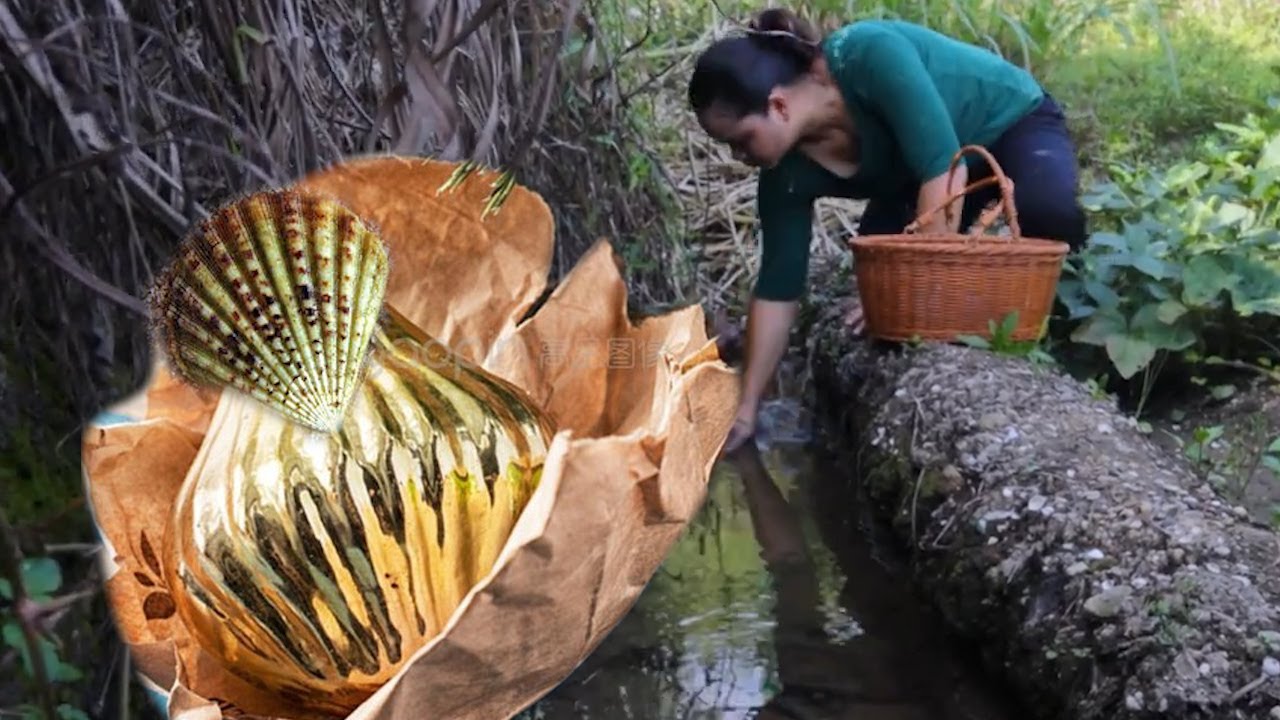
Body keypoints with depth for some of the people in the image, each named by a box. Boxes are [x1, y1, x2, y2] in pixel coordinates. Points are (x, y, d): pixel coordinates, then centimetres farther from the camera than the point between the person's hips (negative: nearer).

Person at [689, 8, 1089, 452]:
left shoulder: (871, 57, -39)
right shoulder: (788, 173, -19)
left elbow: (944, 167, -42)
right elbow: (777, 288, -14)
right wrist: (746, 409, -14)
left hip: (1016, 123, -5)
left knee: (1049, 211, -36)